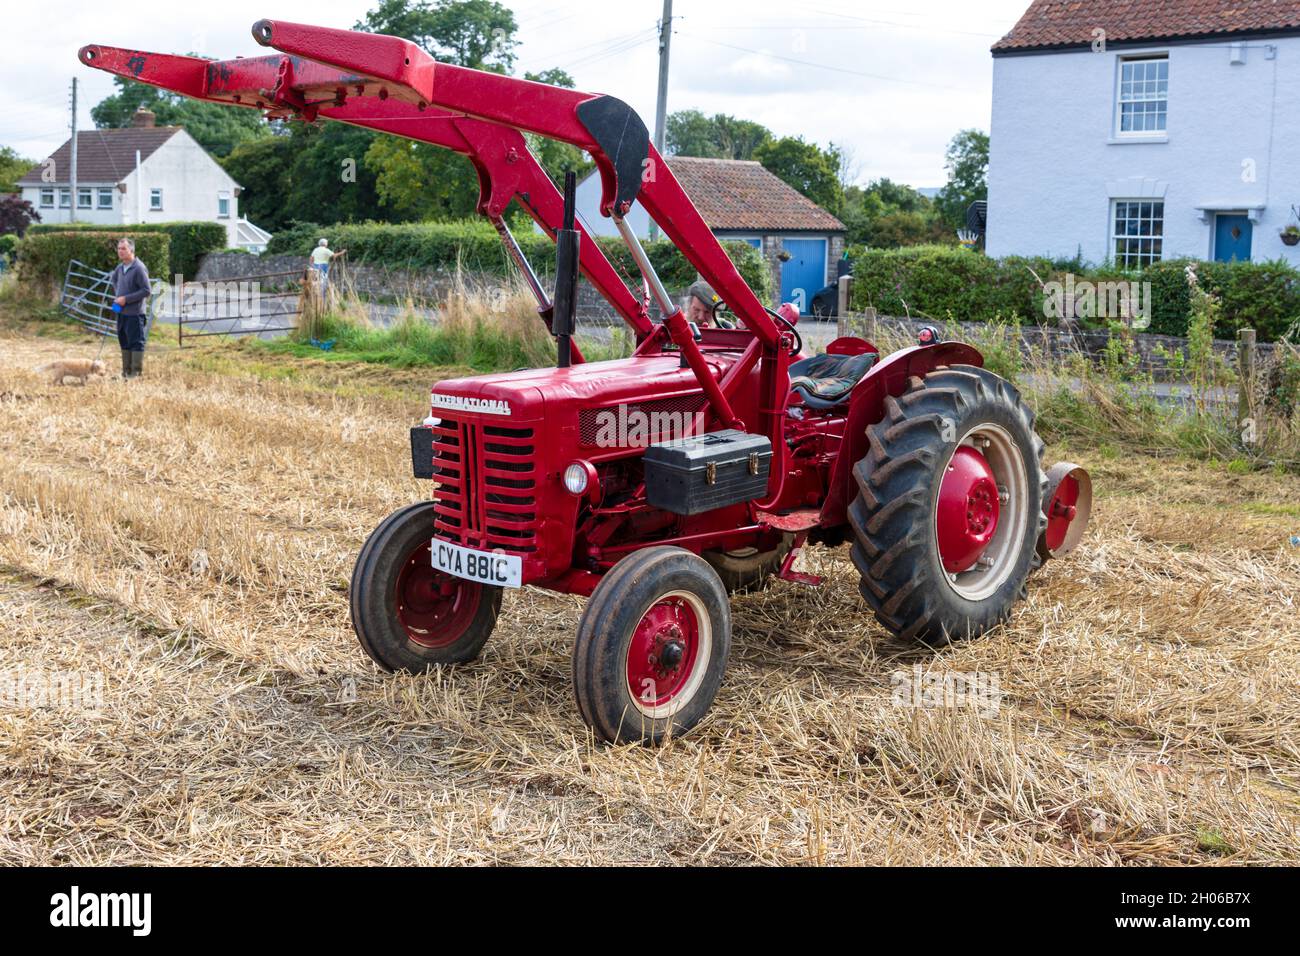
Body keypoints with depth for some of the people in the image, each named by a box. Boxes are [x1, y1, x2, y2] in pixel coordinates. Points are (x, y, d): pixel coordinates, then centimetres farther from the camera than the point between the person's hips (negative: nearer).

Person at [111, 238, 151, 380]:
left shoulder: (139, 268, -16)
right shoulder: (120, 267, 8)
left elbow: (146, 291, -18)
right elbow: (113, 279, 30)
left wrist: (126, 299, -17)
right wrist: (117, 296, 15)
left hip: (134, 313, -8)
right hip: (121, 312, 8)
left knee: (136, 342, -4)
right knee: (124, 342, 14)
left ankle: (136, 372, 1)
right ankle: (126, 371, 22)